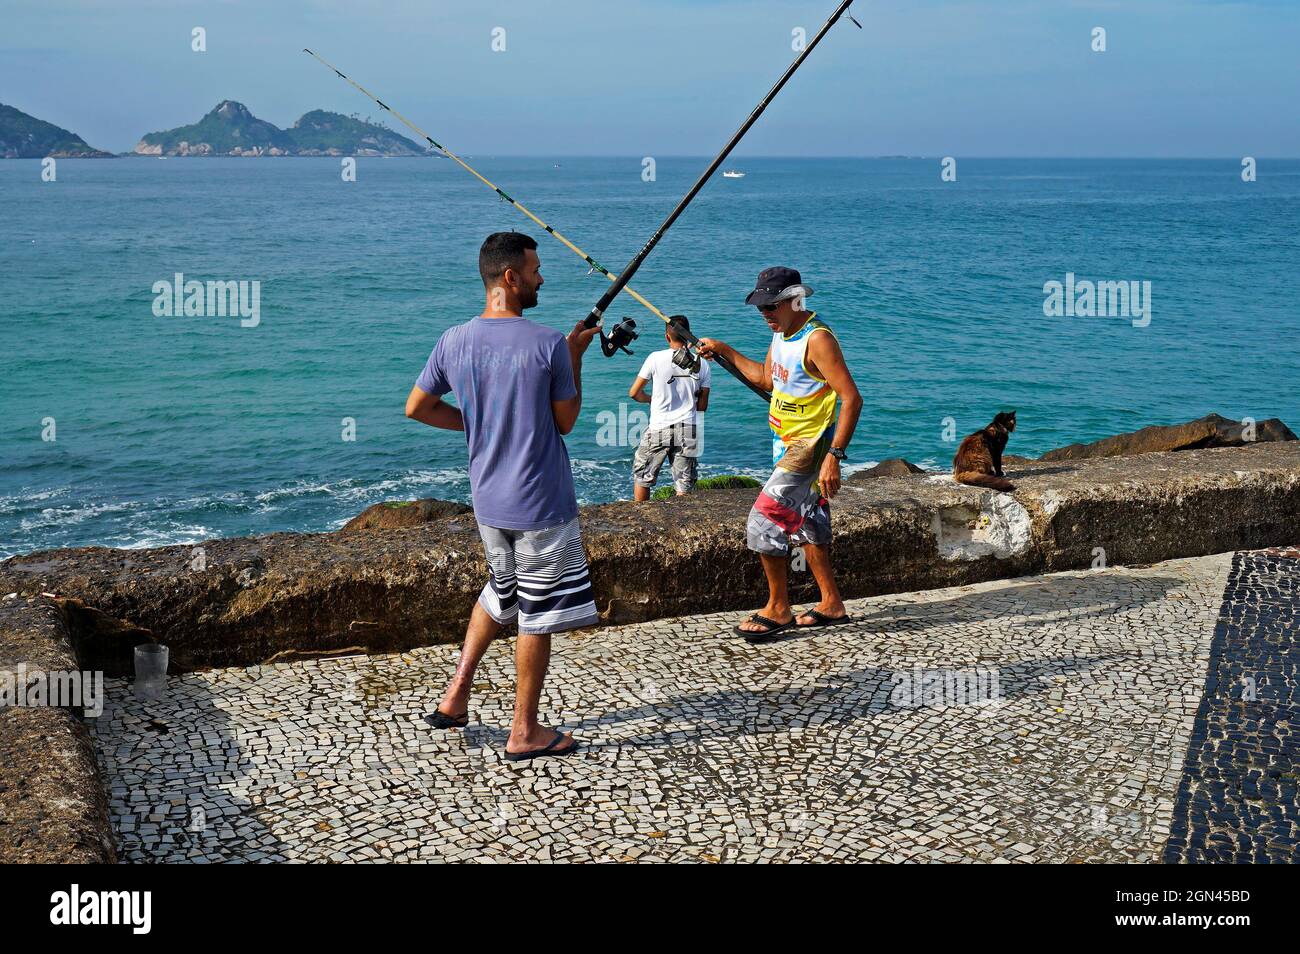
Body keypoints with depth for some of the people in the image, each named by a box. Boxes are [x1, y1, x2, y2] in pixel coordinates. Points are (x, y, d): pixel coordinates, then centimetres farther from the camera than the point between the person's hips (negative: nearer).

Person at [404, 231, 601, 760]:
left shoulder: (454, 341, -1)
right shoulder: (549, 344, -16)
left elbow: (416, 407, 9)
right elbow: (566, 421, -5)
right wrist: (574, 357, 4)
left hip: (487, 500, 6)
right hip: (541, 503, -6)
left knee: (500, 591, 27)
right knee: (538, 614, 6)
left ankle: (456, 694, 23)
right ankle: (526, 732, 15)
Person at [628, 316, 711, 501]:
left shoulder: (656, 358, -6)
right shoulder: (702, 365, 1)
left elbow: (634, 393, 1)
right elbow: (702, 406, 6)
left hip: (658, 430, -2)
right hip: (688, 431, 2)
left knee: (641, 476, 16)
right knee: (684, 485, 6)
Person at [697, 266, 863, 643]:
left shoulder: (817, 339, -21)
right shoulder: (781, 333, 9)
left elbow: (852, 398, -25)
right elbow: (766, 378, 26)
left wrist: (834, 456, -30)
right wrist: (723, 350, 20)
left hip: (810, 445, -10)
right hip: (789, 444, 10)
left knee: (765, 520, -11)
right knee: (806, 523, 16)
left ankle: (777, 609, 2)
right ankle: (831, 604, 27)